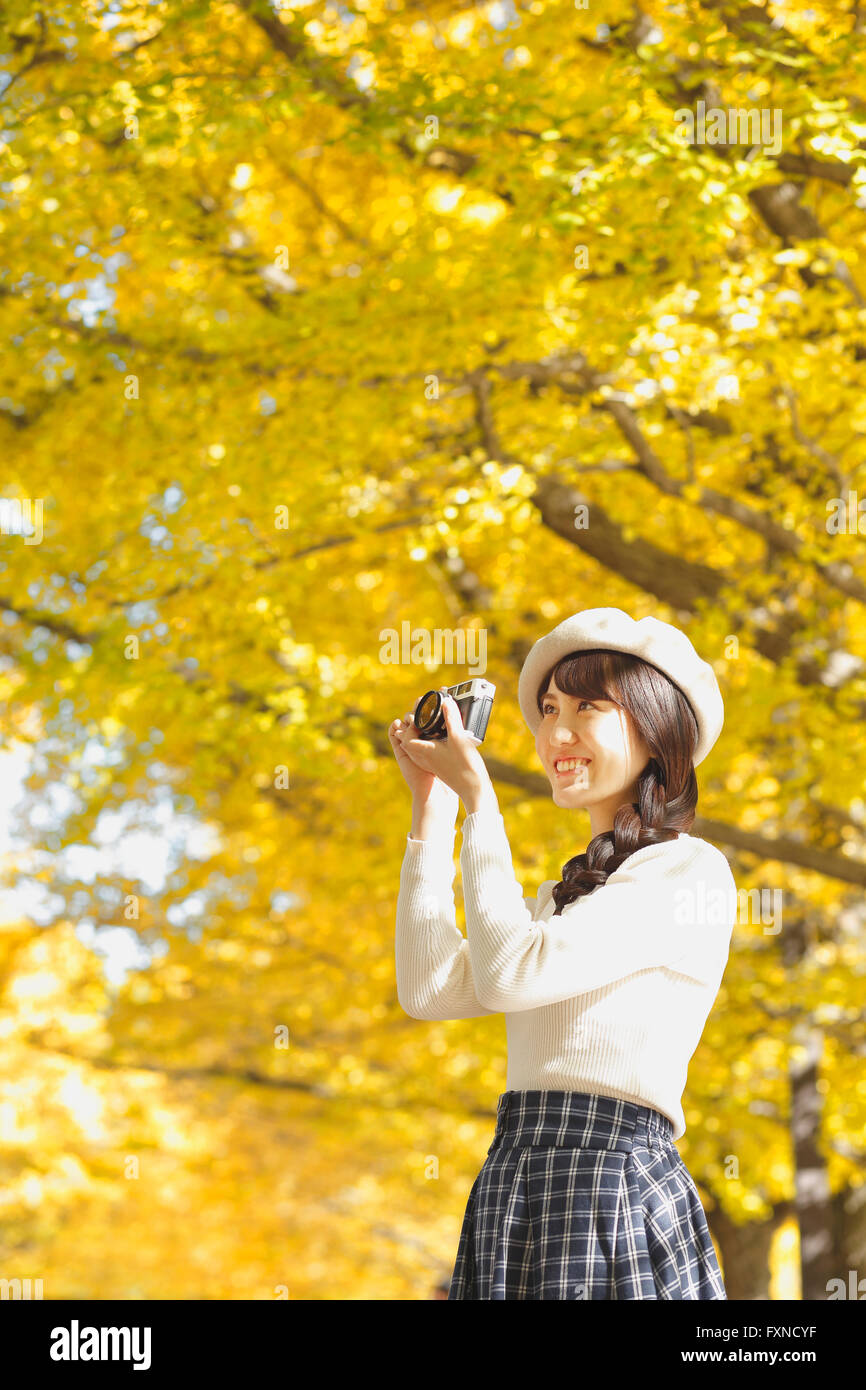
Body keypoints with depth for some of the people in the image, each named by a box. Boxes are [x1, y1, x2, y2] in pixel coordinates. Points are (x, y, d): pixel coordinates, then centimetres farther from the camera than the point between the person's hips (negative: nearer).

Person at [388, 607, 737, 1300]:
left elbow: (511, 975, -15)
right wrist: (432, 808, 12)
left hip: (615, 1192, -7)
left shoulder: (694, 870, -6)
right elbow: (428, 990, 9)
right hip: (513, 1188, 7)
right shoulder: (563, 897, 20)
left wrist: (478, 798, -6)